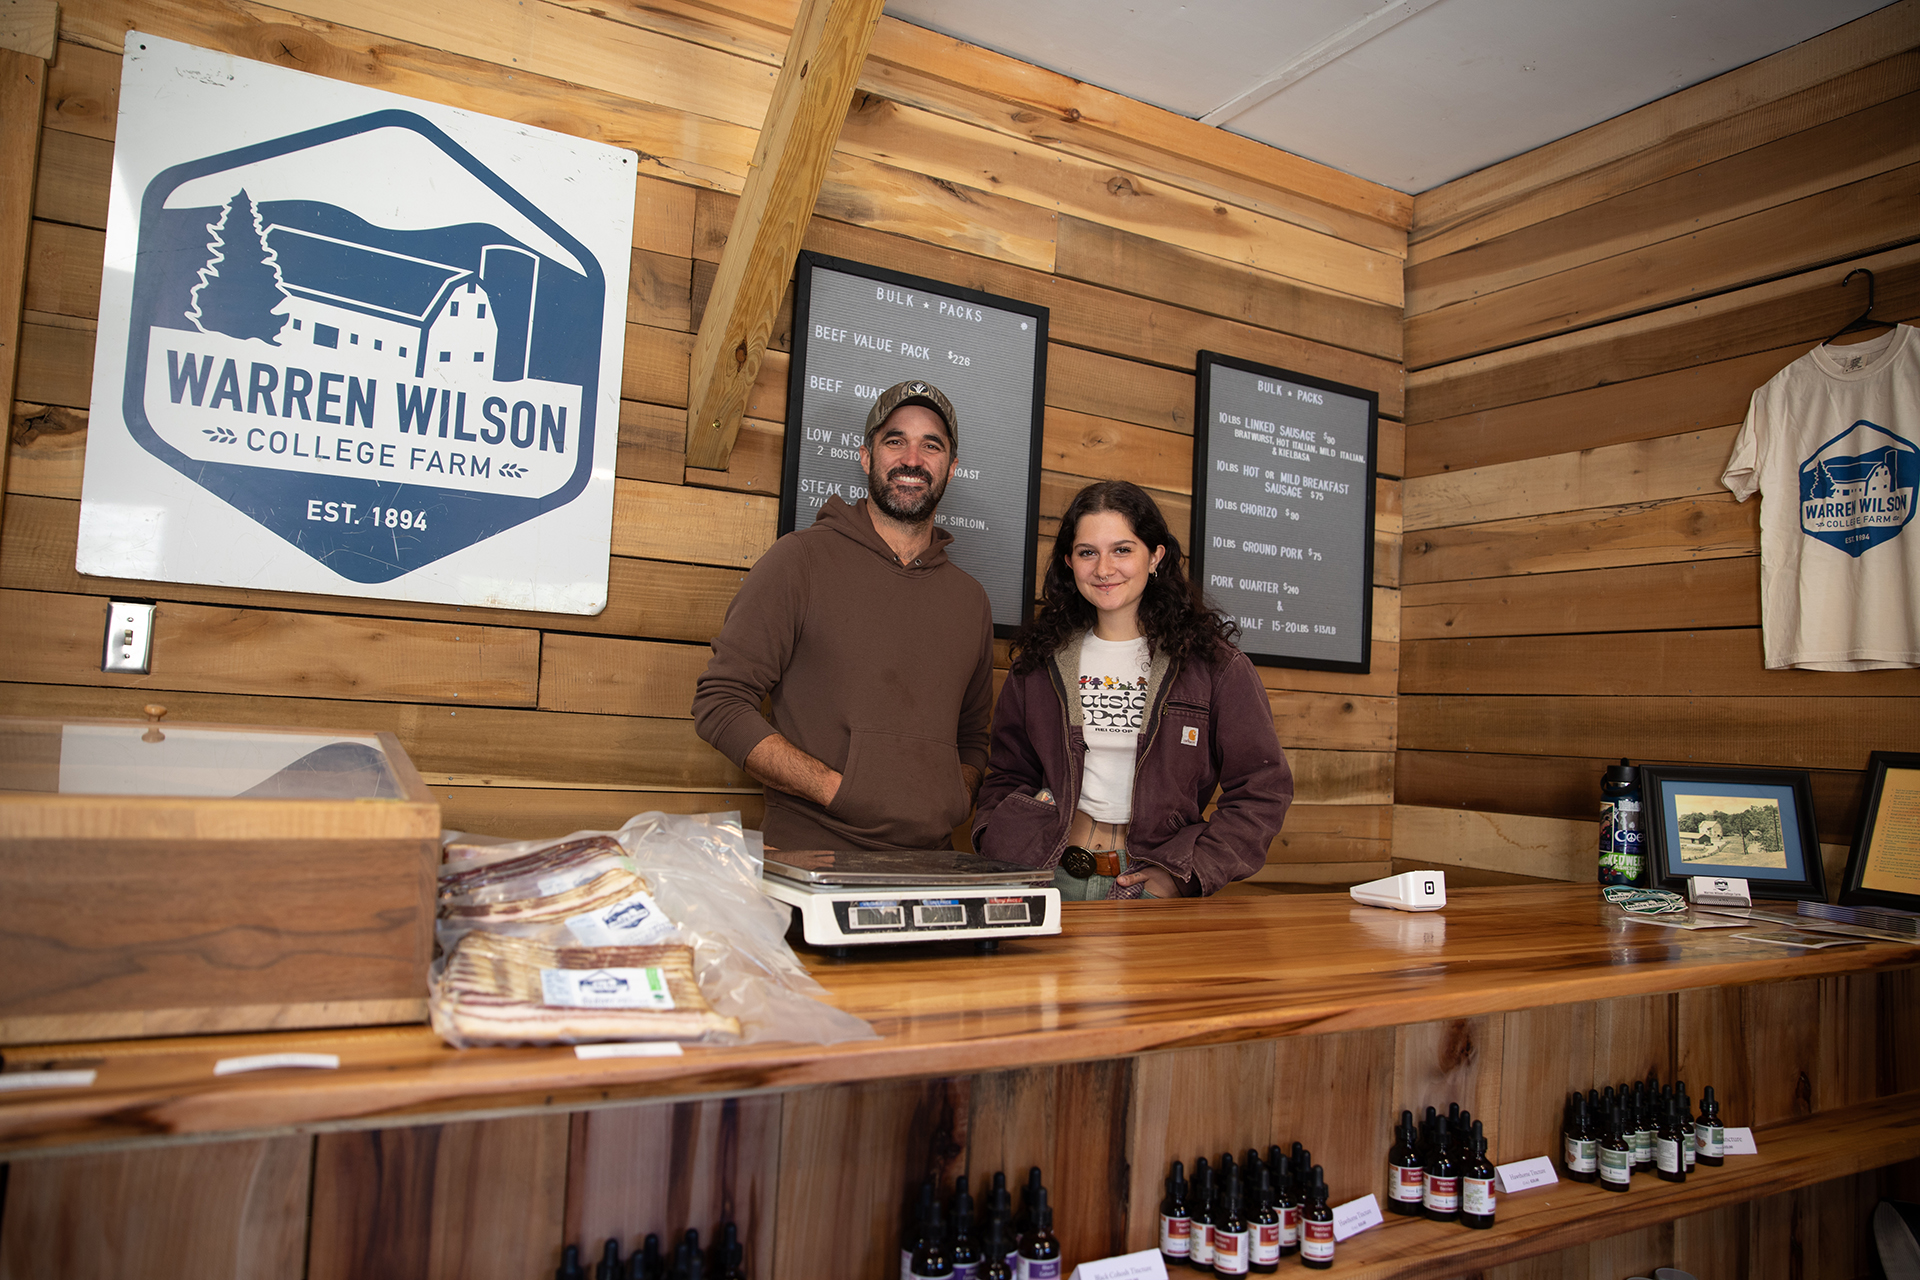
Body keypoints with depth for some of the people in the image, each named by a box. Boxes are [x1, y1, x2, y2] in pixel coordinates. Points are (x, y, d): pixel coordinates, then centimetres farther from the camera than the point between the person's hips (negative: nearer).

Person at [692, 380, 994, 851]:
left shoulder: (971, 599, 17)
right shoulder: (801, 560, 1)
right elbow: (720, 704, -3)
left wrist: (954, 802, 5)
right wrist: (840, 790, -11)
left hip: (929, 868, 5)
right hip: (808, 859, -4)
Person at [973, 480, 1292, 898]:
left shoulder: (1211, 662, 2)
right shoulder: (1040, 660, 12)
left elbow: (1264, 789, 3)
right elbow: (1007, 777, 19)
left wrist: (1182, 872, -6)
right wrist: (1001, 853, 1)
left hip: (1152, 884, -2)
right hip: (1052, 877, 2)